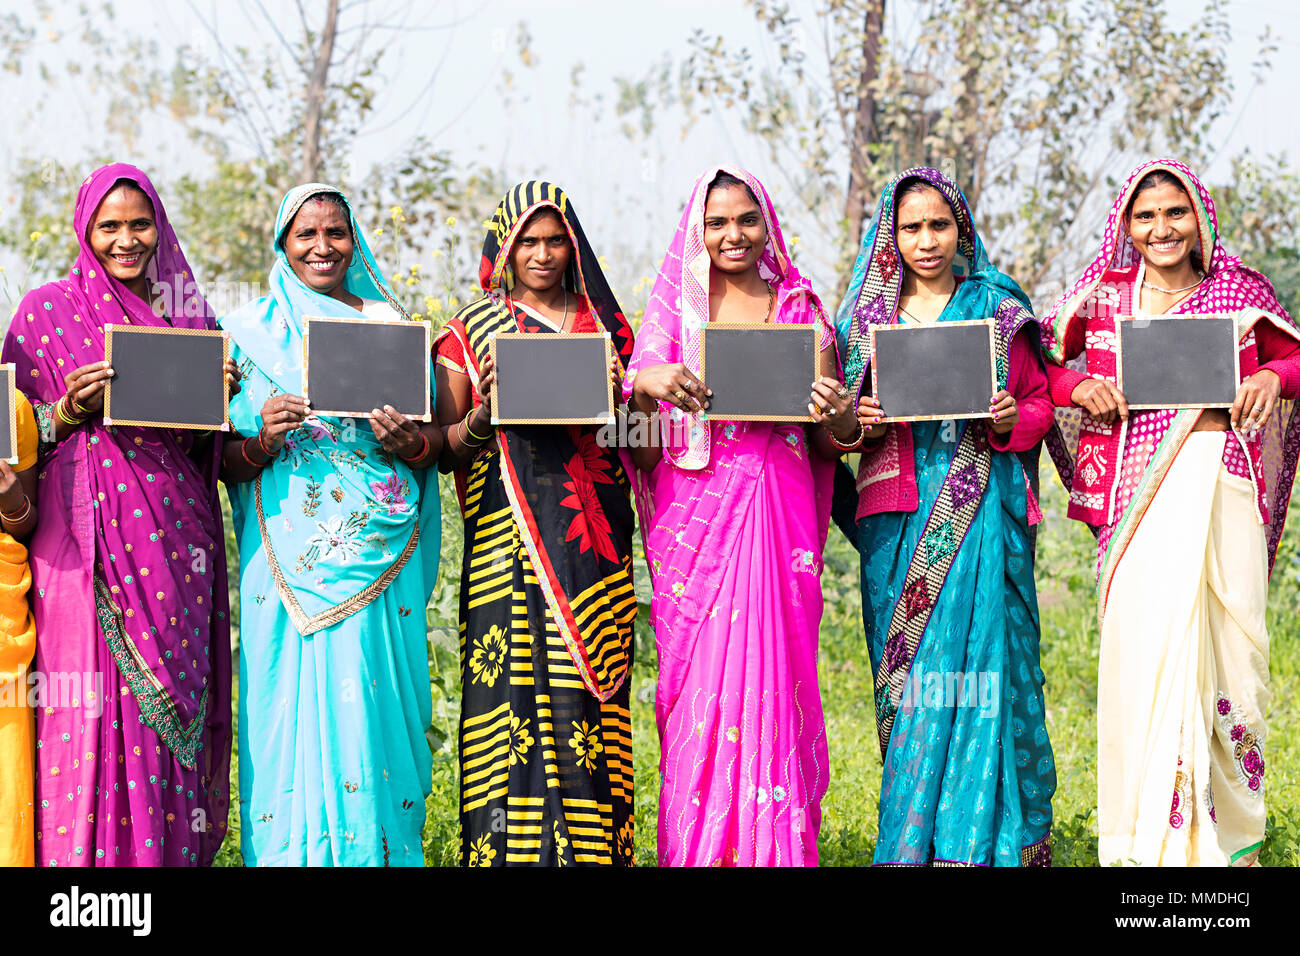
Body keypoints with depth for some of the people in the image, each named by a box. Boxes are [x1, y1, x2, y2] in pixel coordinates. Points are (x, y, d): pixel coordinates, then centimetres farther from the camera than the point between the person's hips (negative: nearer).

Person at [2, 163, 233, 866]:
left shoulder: (192, 316, 14)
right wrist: (70, 409, -14)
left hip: (174, 543, 3)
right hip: (88, 545, -3)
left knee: (174, 709, 2)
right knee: (92, 713, -7)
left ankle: (171, 852, 9)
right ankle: (89, 859, 0)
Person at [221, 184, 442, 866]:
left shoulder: (391, 326, 11)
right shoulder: (251, 331, 8)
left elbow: (437, 440, 12)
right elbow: (220, 458, 6)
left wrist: (409, 443, -10)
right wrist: (264, 442, -14)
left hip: (381, 554, 1)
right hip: (290, 558, -1)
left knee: (374, 704, 0)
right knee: (295, 706, -4)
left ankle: (383, 851, 11)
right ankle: (291, 850, 6)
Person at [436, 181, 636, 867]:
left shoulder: (605, 325, 15)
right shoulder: (471, 330, 10)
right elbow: (445, 450, 7)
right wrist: (485, 417, -12)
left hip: (591, 536, 2)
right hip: (507, 527, -1)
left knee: (587, 683, -4)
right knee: (512, 686, -9)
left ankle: (591, 848, -1)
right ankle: (508, 847, -6)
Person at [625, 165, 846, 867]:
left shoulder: (800, 310, 10)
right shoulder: (675, 309, 9)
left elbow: (834, 441, 10)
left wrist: (834, 417, -13)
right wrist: (646, 382, -17)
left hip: (778, 509, 1)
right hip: (694, 511, 0)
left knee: (774, 673, -3)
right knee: (698, 681, -4)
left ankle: (775, 849, 3)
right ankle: (698, 850, 3)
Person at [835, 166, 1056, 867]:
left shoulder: (998, 309, 8)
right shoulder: (869, 314, 13)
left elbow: (1041, 400, 11)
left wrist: (1014, 419, -9)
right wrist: (860, 421, -6)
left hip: (981, 506, -2)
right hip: (898, 510, 2)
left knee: (973, 654, -9)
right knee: (906, 669, 1)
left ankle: (970, 840, -4)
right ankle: (917, 840, 6)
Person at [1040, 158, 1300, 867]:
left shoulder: (1239, 291, 10)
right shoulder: (1105, 293, 11)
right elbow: (1036, 363, 17)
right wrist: (1079, 386, -3)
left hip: (1217, 482, 0)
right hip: (1135, 488, 0)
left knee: (1215, 644, -3)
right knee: (1141, 644, -8)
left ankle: (1224, 835, 10)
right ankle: (1149, 839, -2)